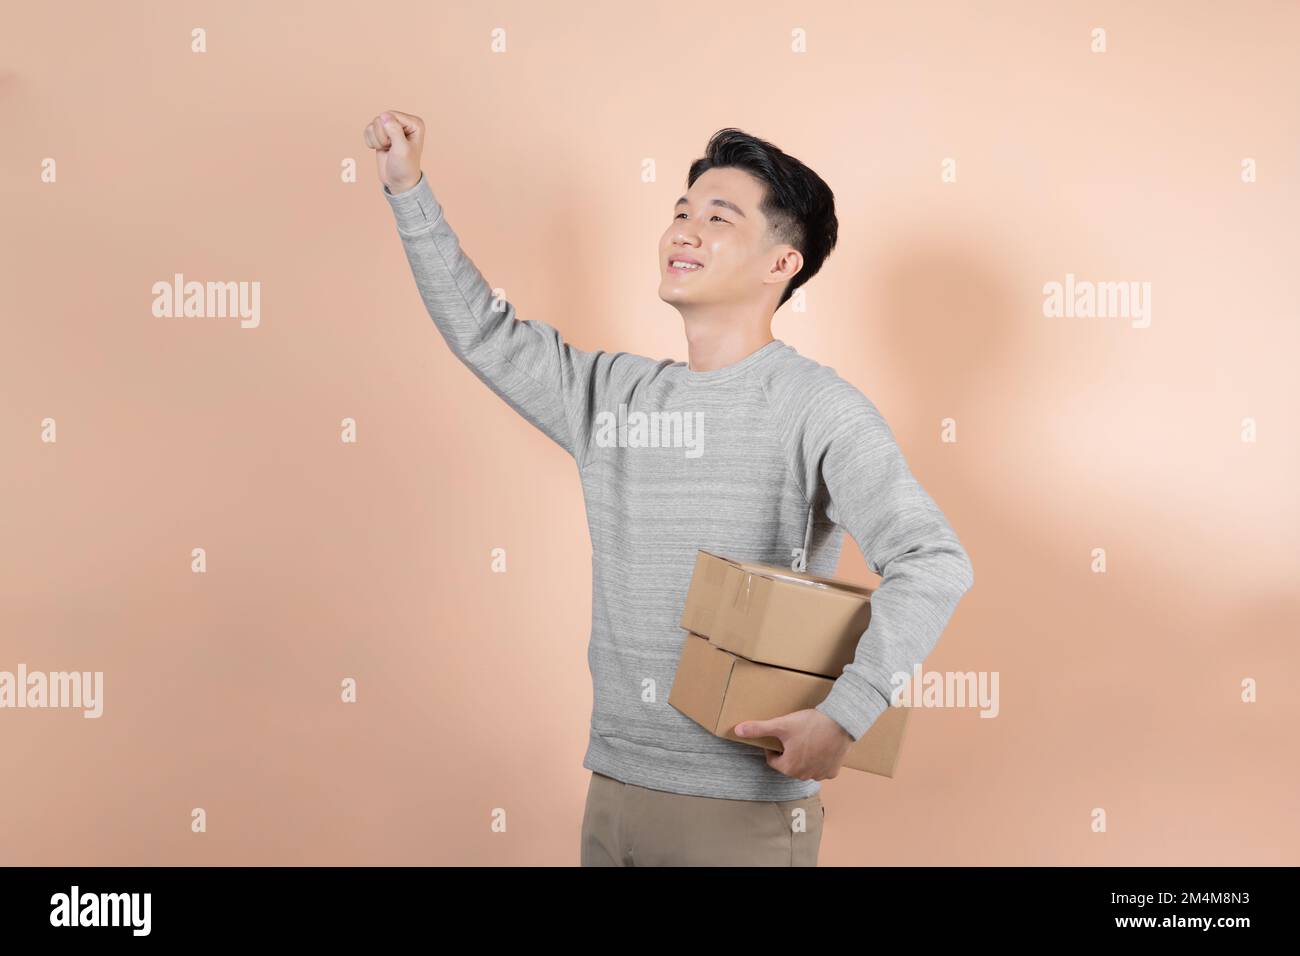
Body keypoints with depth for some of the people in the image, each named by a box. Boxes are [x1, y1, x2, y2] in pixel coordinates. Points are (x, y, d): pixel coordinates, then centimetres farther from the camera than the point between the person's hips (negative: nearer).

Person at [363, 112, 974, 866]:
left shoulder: (816, 407, -11)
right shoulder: (613, 392, 8)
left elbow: (933, 563, -19)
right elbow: (485, 333, 18)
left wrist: (845, 716, -28)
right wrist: (410, 189, 14)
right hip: (614, 790, 6)